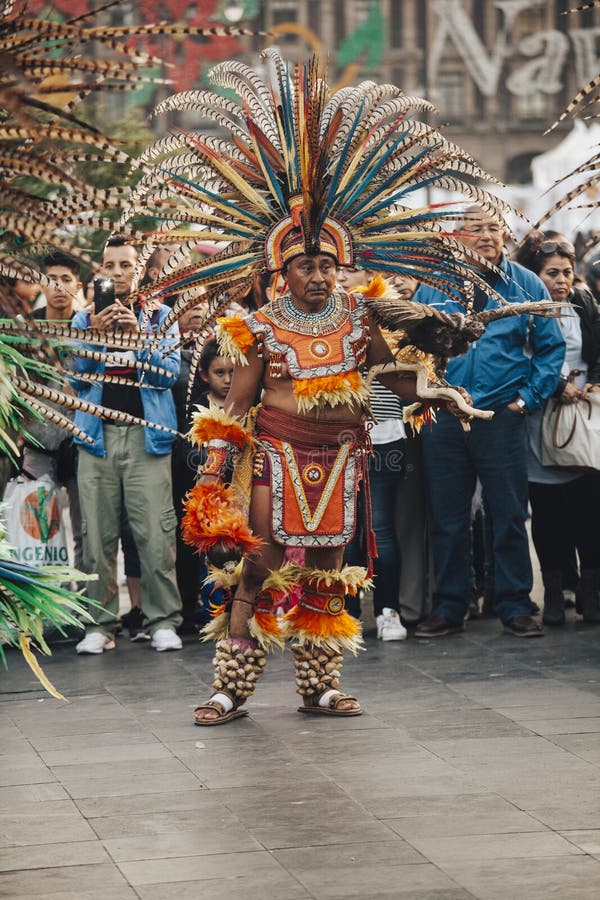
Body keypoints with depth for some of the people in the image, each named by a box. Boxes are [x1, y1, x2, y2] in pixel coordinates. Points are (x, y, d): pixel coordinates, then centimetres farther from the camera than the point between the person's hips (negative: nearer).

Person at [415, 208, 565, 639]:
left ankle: (516, 605, 10)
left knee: (510, 516, 1)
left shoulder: (526, 286, 5)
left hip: (503, 416, -1)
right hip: (444, 418, 1)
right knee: (448, 519, 5)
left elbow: (551, 347, 8)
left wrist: (530, 397, -1)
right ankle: (448, 607, 13)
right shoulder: (435, 285, 7)